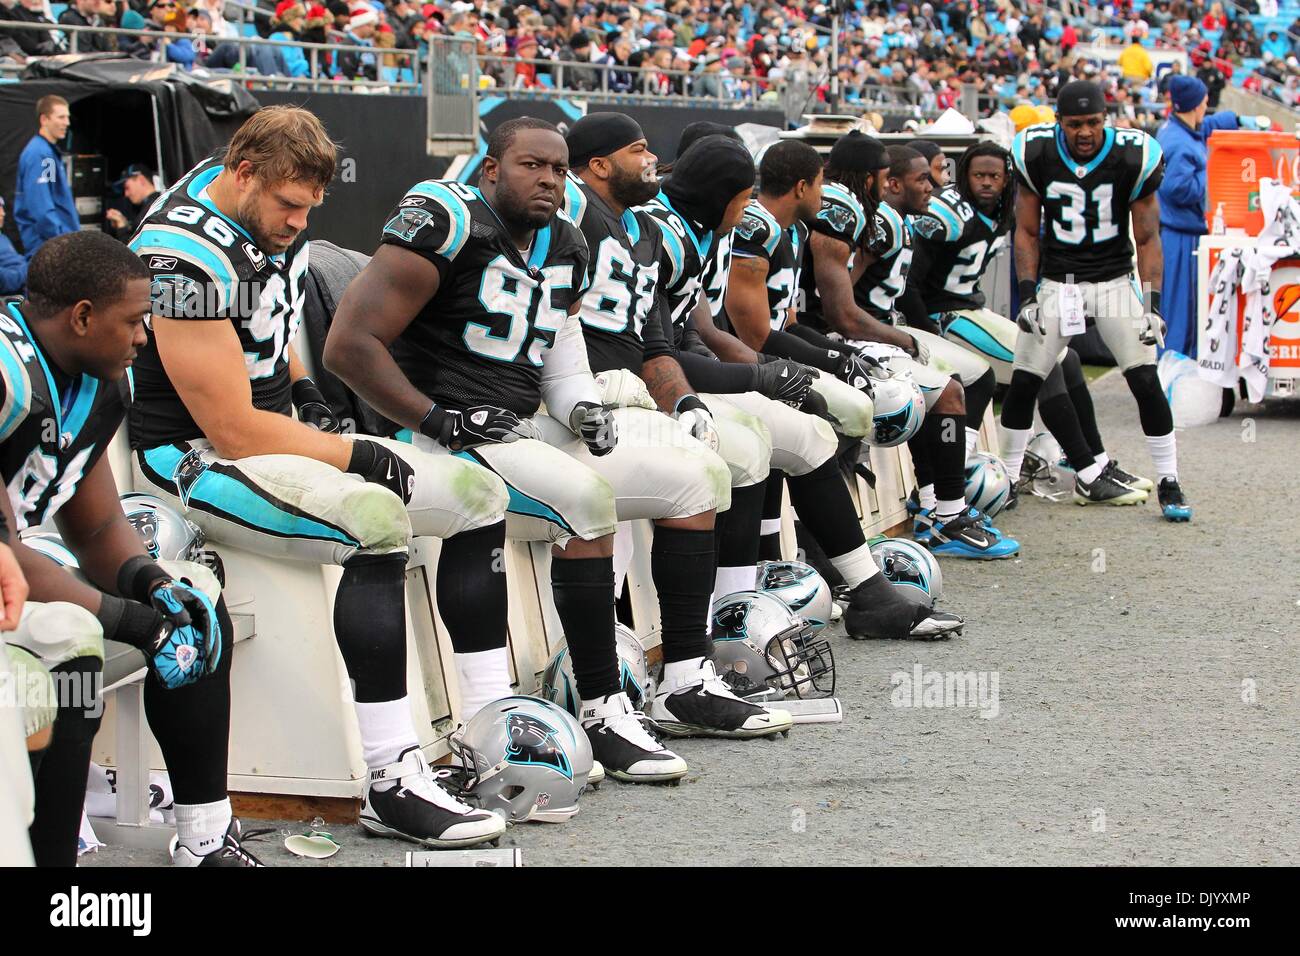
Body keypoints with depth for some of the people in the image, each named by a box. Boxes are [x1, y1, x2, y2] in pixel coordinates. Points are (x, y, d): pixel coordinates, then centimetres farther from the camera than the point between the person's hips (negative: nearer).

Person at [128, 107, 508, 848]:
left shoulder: (272, 214, 5)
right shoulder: (184, 258, -24)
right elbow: (232, 430, -25)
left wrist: (305, 391, 10)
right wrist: (357, 454, -16)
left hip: (275, 430, 10)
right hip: (195, 455, -10)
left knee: (480, 495, 3)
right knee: (375, 519, -35)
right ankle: (392, 783, -33)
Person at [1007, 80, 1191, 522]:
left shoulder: (1133, 158, -13)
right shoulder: (1036, 154, -10)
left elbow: (1147, 239, -4)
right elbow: (1027, 232, 0)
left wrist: (1152, 303, -10)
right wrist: (1027, 296, -7)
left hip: (1115, 281, -1)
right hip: (1056, 282, 1)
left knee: (1146, 381, -9)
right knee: (1023, 382, -4)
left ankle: (1169, 482, 3)